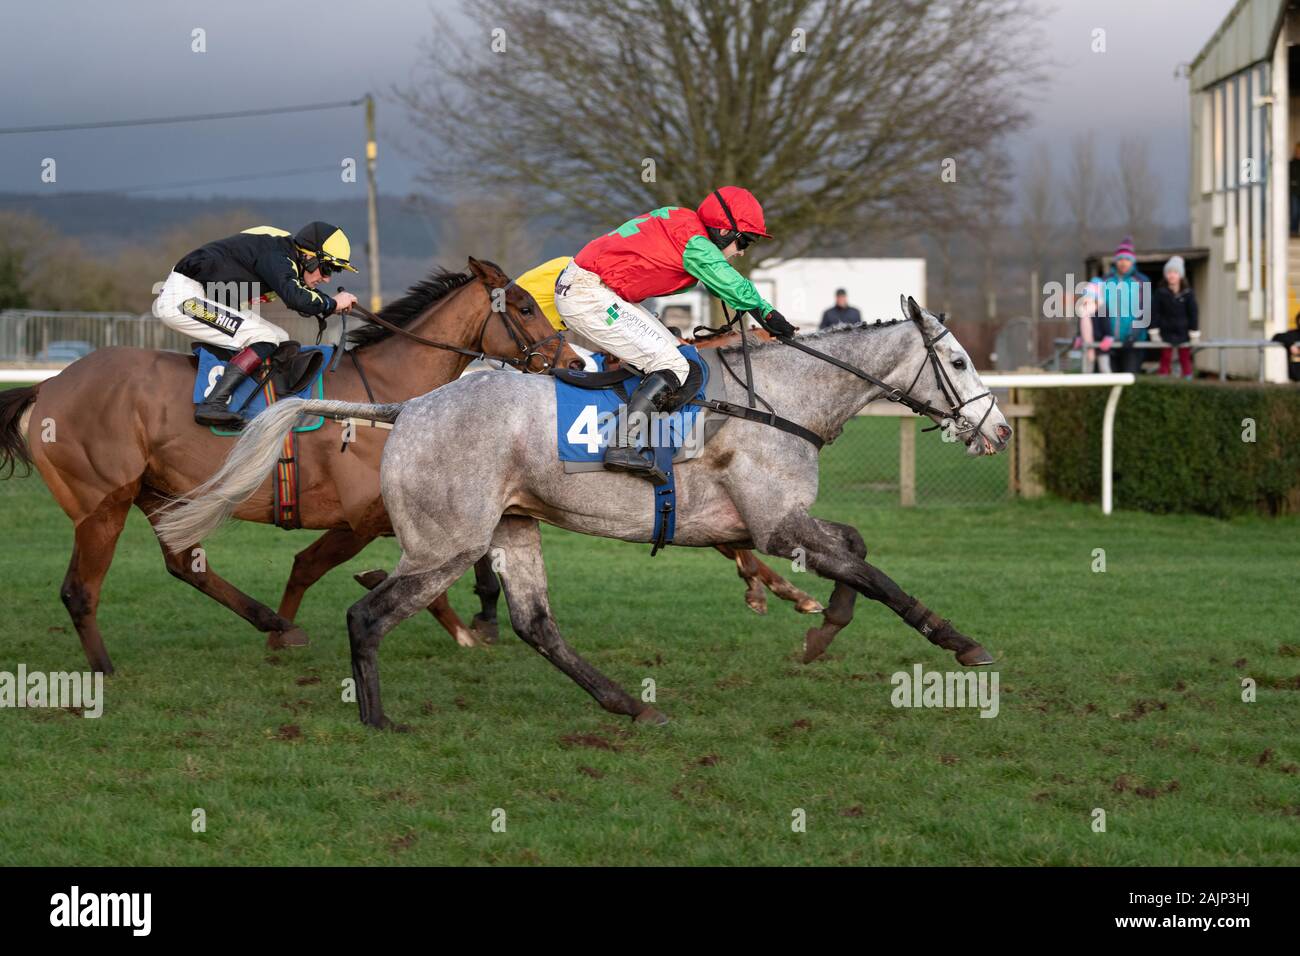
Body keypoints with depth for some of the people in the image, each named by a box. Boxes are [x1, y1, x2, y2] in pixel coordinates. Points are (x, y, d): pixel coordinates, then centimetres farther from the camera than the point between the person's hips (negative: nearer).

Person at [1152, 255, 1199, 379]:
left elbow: (1193, 312, -2)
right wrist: (1155, 330, -5)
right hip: (1166, 333, 0)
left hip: (1183, 332, 0)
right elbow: (1155, 312, -2)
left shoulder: (1188, 293, -4)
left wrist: (1194, 332, -4)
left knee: (1185, 359, 6)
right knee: (1165, 360, 4)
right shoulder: (1161, 292, -4)